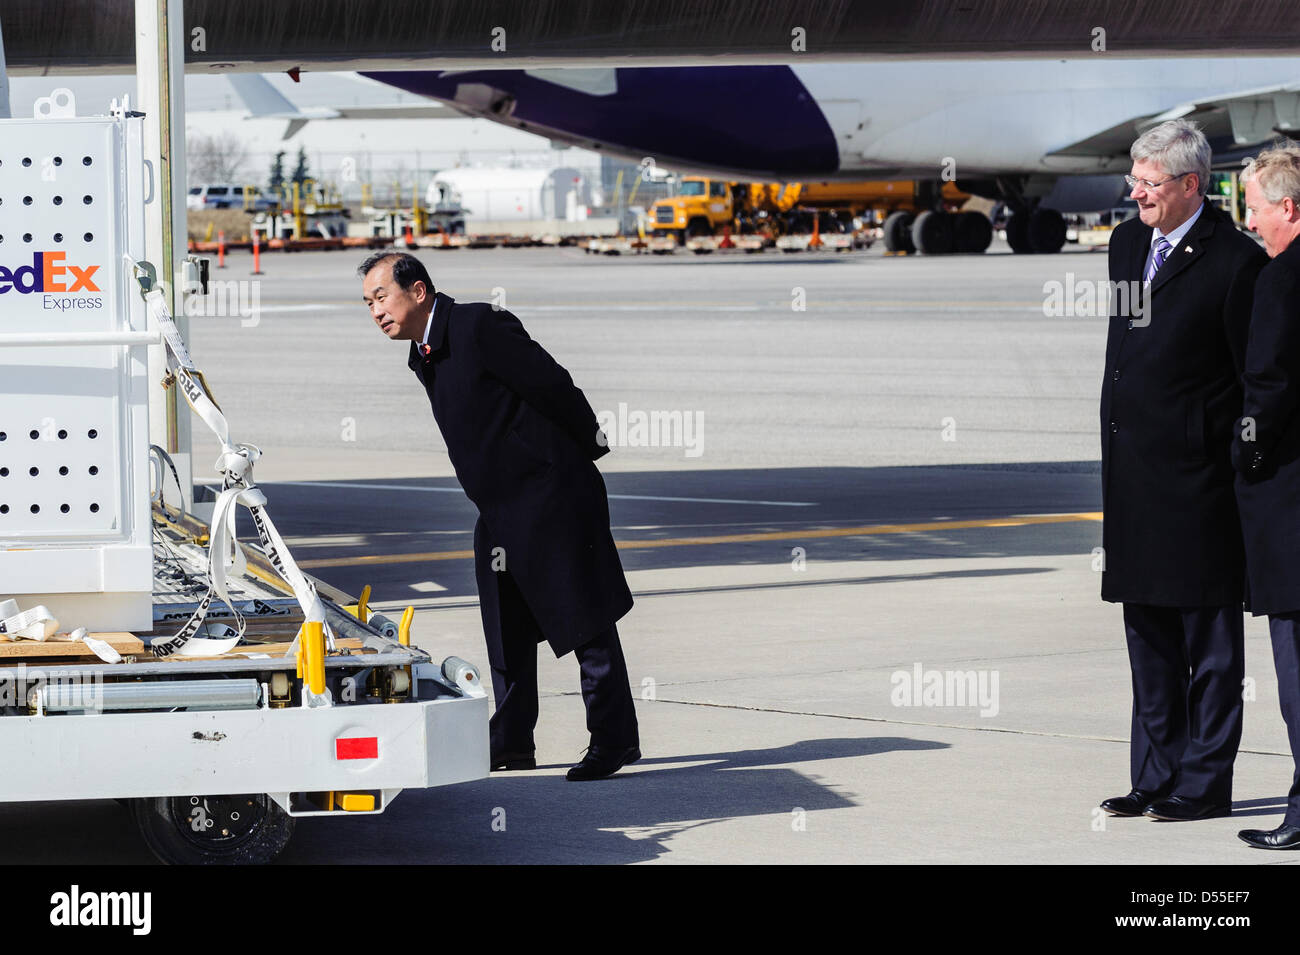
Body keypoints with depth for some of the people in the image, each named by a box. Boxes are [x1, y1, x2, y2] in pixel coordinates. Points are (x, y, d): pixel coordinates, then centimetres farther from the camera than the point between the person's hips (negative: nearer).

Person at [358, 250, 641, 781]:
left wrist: (588, 445, -4)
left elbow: (553, 386, -15)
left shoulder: (480, 326, -17)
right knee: (506, 630, 13)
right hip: (501, 511, 10)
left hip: (552, 495, -9)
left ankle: (614, 739, 2)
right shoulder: (424, 356, 12)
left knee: (585, 618, -3)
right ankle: (511, 742, 21)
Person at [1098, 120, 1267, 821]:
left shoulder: (1235, 262, -12)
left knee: (1209, 642, 2)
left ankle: (1205, 782, 8)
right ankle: (1156, 777, 22)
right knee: (1148, 635, 14)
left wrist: (1240, 466, -10)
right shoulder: (1127, 242, 11)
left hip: (1195, 474, -8)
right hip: (1133, 474, 8)